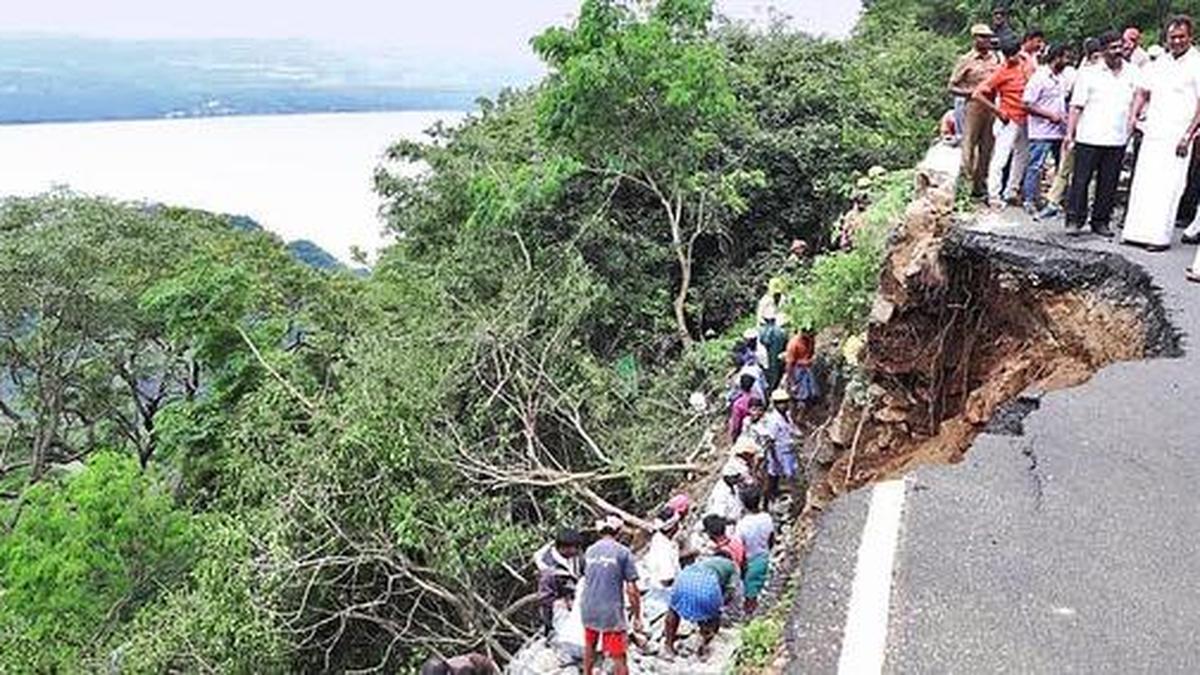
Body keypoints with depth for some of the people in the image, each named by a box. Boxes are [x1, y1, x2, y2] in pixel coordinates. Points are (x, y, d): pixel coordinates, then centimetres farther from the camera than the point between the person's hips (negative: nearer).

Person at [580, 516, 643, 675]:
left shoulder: (589, 551, 7)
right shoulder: (623, 552, -8)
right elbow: (631, 590, -10)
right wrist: (637, 617, -2)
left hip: (588, 610, 5)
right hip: (611, 613, -5)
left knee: (590, 645, 27)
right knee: (619, 657, 1)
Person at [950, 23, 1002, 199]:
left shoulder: (995, 58, 12)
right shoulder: (966, 60, -1)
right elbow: (952, 87, -1)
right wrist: (970, 92, -16)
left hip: (992, 106, 5)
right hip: (973, 105, -5)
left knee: (987, 147, 7)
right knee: (969, 145, -6)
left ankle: (981, 183, 14)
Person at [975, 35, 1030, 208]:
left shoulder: (1025, 67, 4)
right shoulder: (1001, 73, -11)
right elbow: (978, 94, -16)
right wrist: (997, 111, -14)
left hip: (1024, 120, 7)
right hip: (1009, 121, -7)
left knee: (1021, 158, 15)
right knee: (1000, 158, -8)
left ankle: (1010, 192, 26)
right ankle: (994, 196, -4)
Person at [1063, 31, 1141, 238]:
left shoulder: (1132, 74, 10)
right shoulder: (1089, 74, 1)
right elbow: (1076, 106, 0)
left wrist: (1134, 117, 2)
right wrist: (1070, 132, -6)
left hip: (1117, 140, 3)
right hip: (1089, 137, -3)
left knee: (1108, 183, 6)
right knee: (1081, 180, -2)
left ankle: (1100, 221, 15)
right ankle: (1074, 220, 6)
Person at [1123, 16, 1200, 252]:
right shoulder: (1159, 64, 14)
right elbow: (1143, 93, 21)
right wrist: (1134, 115, 4)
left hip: (1177, 137, -6)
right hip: (1152, 133, 6)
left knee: (1167, 187, -7)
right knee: (1143, 182, 4)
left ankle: (1160, 236, -4)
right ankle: (1138, 232, 10)